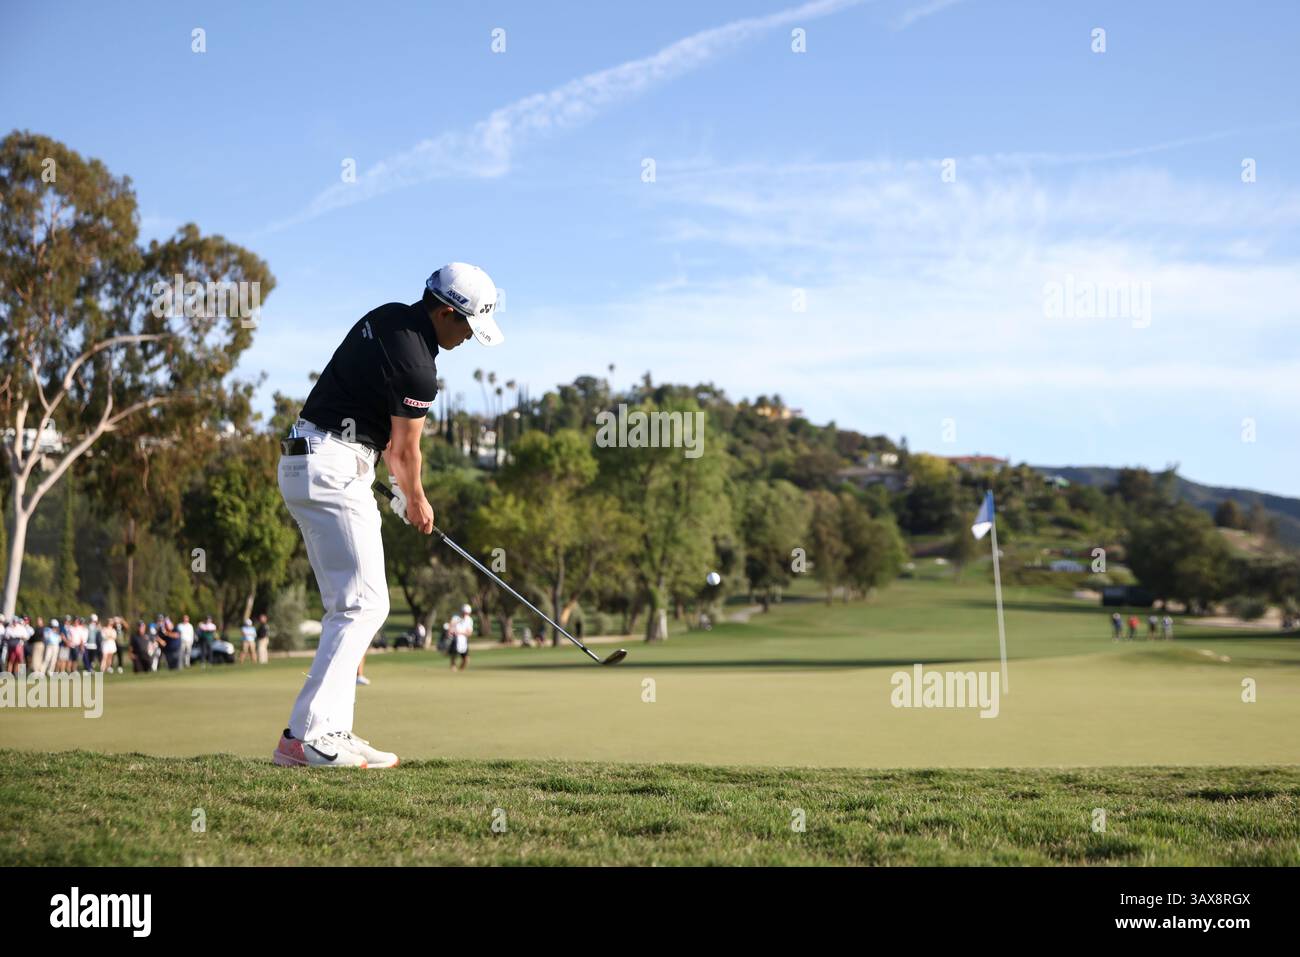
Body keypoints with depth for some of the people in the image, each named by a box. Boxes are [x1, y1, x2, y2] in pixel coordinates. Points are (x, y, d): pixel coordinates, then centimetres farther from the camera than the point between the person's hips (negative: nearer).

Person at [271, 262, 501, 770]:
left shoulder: (385, 317, 12)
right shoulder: (416, 366, -17)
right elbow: (405, 449, -3)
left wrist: (397, 487, 22)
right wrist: (415, 501, 15)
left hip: (305, 461, 10)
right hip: (335, 468, -10)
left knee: (348, 605, 11)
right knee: (364, 603, -10)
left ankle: (331, 731, 10)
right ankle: (306, 735, -14)